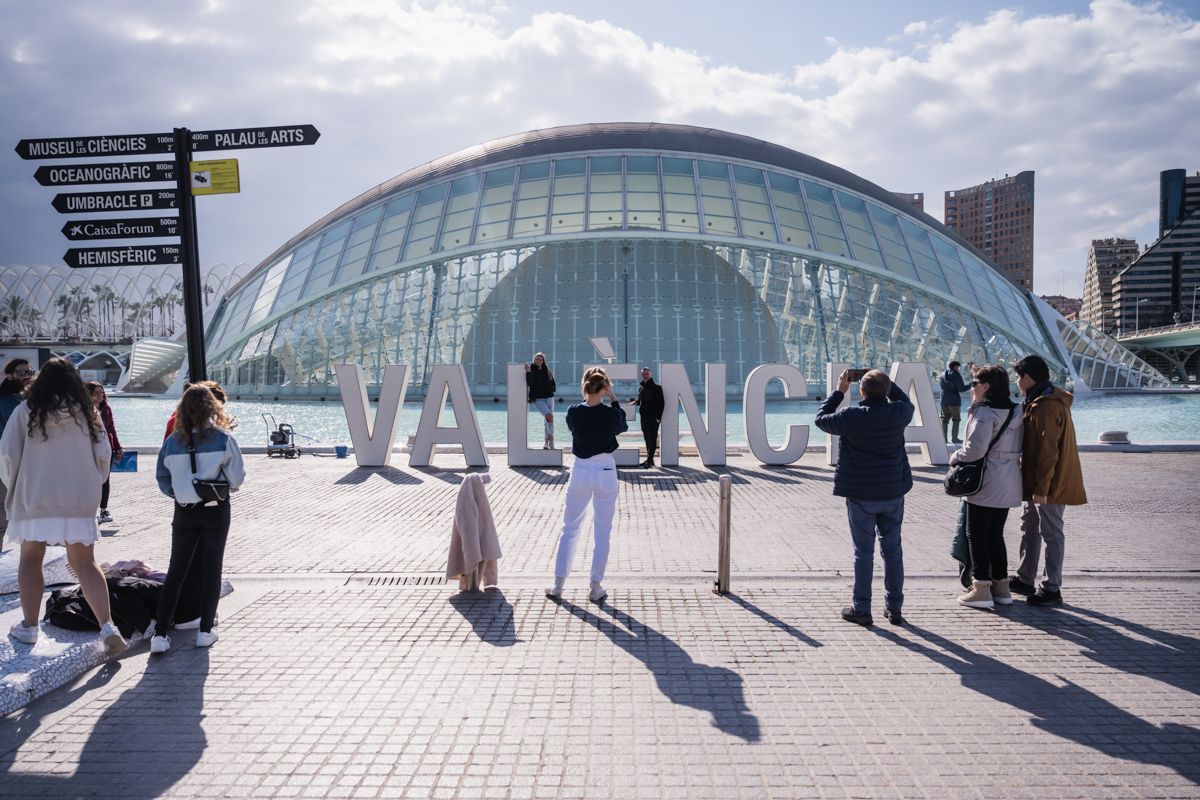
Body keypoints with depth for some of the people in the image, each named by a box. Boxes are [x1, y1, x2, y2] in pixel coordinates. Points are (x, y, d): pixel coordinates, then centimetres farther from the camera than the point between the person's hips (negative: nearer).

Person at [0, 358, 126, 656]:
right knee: (84, 563, 5)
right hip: (80, 500, 1)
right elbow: (103, 455, 1)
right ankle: (107, 626, -7)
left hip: (34, 499, -1)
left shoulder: (26, 411, -5)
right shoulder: (87, 413, -1)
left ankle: (29, 626, 23)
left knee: (30, 559, 17)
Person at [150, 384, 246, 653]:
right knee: (211, 569, 10)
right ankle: (206, 630, 14)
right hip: (216, 510, -2)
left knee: (176, 570, 10)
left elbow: (162, 479, 1)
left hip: (184, 511, 2)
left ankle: (160, 634, 6)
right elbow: (237, 479, -6)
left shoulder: (172, 441, -5)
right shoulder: (223, 439, -11)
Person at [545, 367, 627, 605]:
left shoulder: (573, 412, -9)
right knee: (602, 532, 9)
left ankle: (558, 585, 15)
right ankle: (596, 588, 10)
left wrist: (587, 399, 13)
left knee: (569, 529, 13)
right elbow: (623, 427, 10)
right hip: (605, 473, -1)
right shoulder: (611, 414, -12)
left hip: (580, 472, 1)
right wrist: (614, 400, 10)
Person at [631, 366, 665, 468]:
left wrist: (658, 417, -14)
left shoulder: (656, 388, -6)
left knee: (652, 438, -7)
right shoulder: (641, 388, 12)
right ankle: (649, 459, 16)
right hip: (644, 417, 7)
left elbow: (661, 403, -9)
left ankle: (649, 460, -9)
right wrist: (636, 402, 1)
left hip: (653, 418, -7)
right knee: (647, 438, 10)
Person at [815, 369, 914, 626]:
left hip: (861, 495, -3)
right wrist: (885, 382, 16)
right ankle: (894, 608, 22)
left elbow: (821, 419, 1)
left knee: (863, 551, 6)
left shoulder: (851, 416, -17)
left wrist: (839, 391, 8)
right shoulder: (898, 413, -8)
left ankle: (861, 610, 14)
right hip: (893, 492, 3)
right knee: (893, 550, 13)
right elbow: (907, 403, 18)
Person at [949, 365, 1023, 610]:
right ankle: (1001, 587, 22)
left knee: (977, 535, 2)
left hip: (986, 484, -8)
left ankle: (981, 589, 4)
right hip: (1008, 485, 8)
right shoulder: (1015, 412, 10)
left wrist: (955, 457, -8)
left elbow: (976, 448, -25)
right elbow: (1019, 449, 12)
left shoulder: (985, 413, -17)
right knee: (996, 535, 17)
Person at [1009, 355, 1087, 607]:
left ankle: (1052, 589, 6)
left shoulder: (1046, 407, -22)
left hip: (1050, 484, -11)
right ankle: (1025, 579, 30)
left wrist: (1041, 488, -22)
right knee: (1030, 527, 19)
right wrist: (1036, 486, 22)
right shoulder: (1050, 400, 13)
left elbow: (1048, 452, -24)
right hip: (1038, 482, 11)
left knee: (1051, 533, -2)